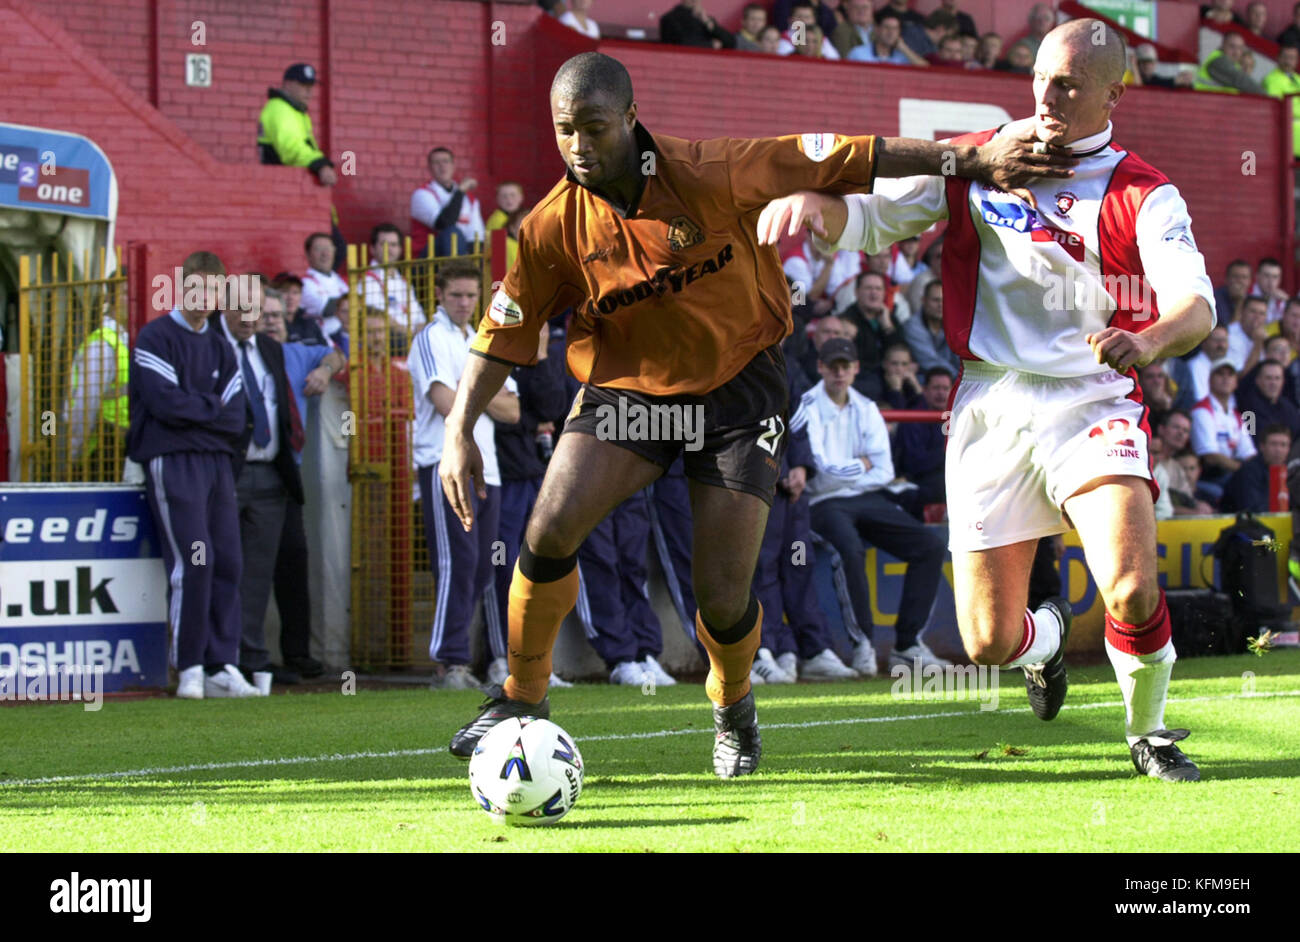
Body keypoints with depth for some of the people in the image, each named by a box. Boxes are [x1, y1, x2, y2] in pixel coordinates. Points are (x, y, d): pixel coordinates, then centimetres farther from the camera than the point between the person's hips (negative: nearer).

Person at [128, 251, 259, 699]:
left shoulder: (220, 347, 19)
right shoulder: (155, 338, -1)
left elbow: (236, 418, 9)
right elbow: (167, 403, -13)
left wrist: (195, 414, -5)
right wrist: (215, 410, -1)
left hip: (217, 461, 6)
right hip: (172, 462, -6)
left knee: (228, 562, 0)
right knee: (193, 561, -13)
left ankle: (222, 666, 3)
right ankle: (190, 669, -8)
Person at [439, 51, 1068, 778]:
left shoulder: (708, 176, -18)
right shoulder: (555, 226, -11)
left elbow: (835, 159, -14)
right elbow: (504, 334, -2)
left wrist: (973, 162, -13)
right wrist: (460, 432, -13)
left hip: (739, 385, -2)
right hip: (628, 387, 2)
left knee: (724, 599, -7)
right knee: (552, 526, -21)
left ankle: (733, 705, 28)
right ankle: (523, 700, 0)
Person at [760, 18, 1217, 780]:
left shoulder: (1143, 195, -3)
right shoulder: (976, 162, 6)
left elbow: (1195, 306, -16)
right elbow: (870, 218, 9)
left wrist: (1146, 341, -40)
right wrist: (815, 204, -15)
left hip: (1092, 401, -2)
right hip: (992, 403, 2)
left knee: (1132, 591, -24)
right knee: (989, 640, -1)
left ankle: (1150, 733, 8)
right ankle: (1049, 635, 40)